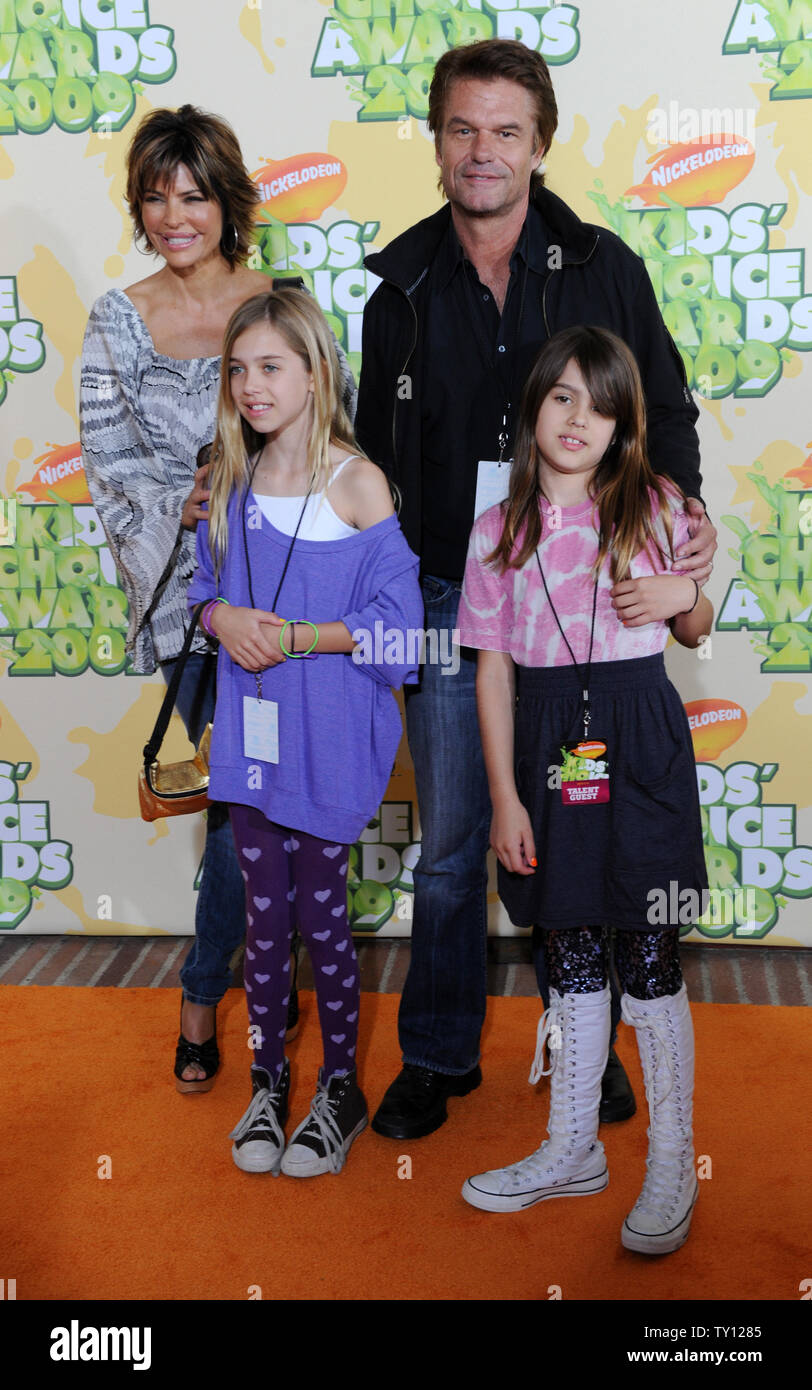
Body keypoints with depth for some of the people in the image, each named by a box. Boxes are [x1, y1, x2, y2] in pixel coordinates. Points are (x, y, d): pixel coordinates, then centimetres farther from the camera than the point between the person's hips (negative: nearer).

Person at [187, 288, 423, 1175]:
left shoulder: (357, 483, -9)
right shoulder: (232, 481, 6)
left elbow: (392, 621, -12)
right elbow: (205, 590, 14)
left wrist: (291, 637, -16)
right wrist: (223, 619, -8)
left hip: (330, 734, -4)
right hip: (251, 729, 4)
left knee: (320, 911, 6)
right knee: (264, 914, 12)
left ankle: (341, 1092, 26)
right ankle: (267, 1085, 29)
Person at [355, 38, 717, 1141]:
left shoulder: (603, 269, 3)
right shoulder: (404, 289, 6)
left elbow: (665, 405, 8)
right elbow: (378, 455, 13)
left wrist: (679, 494, -12)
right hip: (447, 601, 1)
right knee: (450, 842, 8)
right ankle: (439, 1057, 25)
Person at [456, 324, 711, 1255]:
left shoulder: (655, 508, 2)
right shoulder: (500, 530, 4)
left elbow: (695, 631, 13)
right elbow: (493, 669, 3)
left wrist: (684, 596, -11)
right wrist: (504, 796, -2)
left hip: (640, 739, -2)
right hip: (548, 744, 2)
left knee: (650, 960, 3)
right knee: (570, 956, 12)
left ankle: (672, 1168, 18)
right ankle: (572, 1149, 28)